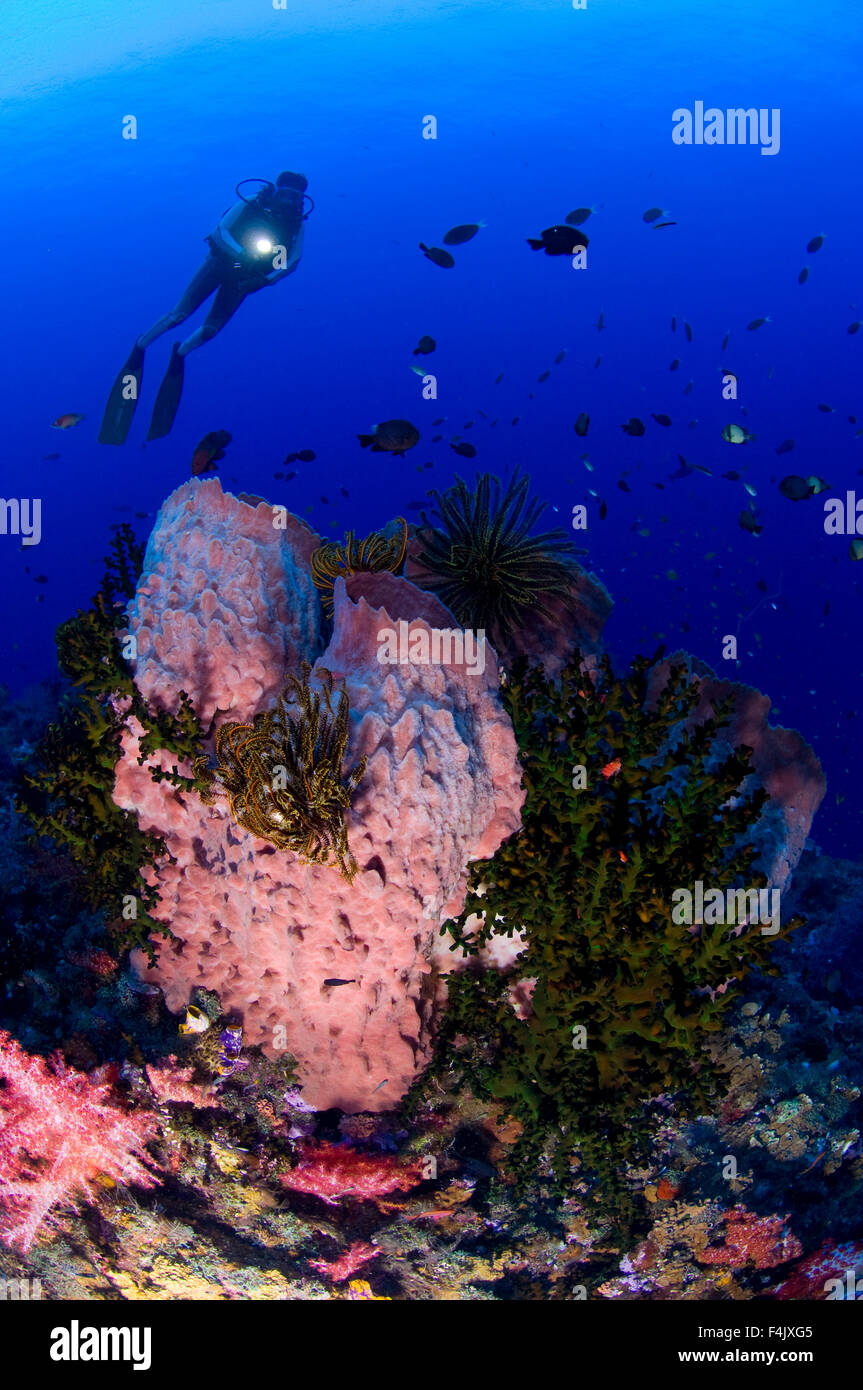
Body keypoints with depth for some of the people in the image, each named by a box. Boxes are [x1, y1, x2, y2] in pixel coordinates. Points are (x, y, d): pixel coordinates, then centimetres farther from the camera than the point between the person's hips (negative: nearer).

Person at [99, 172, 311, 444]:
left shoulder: (297, 222, -9)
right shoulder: (252, 203, -17)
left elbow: (293, 260, -4)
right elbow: (222, 230, -15)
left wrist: (265, 280, -17)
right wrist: (242, 254, -30)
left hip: (244, 277, 3)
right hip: (221, 261, -2)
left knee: (211, 329, -4)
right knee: (179, 314, -10)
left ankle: (180, 353, 26)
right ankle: (138, 349, 7)